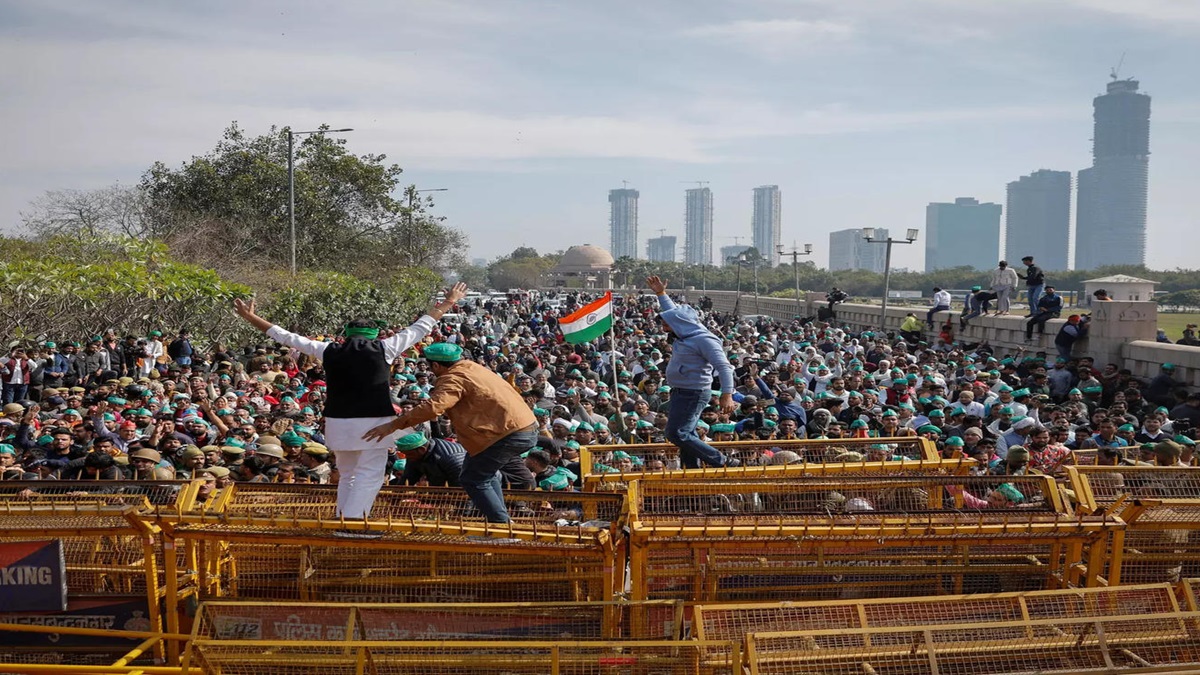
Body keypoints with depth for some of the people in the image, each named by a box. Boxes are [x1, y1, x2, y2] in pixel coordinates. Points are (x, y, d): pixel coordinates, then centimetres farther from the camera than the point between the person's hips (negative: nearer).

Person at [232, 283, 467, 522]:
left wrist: (250, 317, 25)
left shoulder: (330, 351, 7)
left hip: (339, 422, 4)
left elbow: (287, 337, 14)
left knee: (347, 475, 19)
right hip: (373, 422, -4)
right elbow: (420, 328, 10)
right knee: (369, 476, -2)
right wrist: (448, 303, 21)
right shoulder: (383, 349, 1)